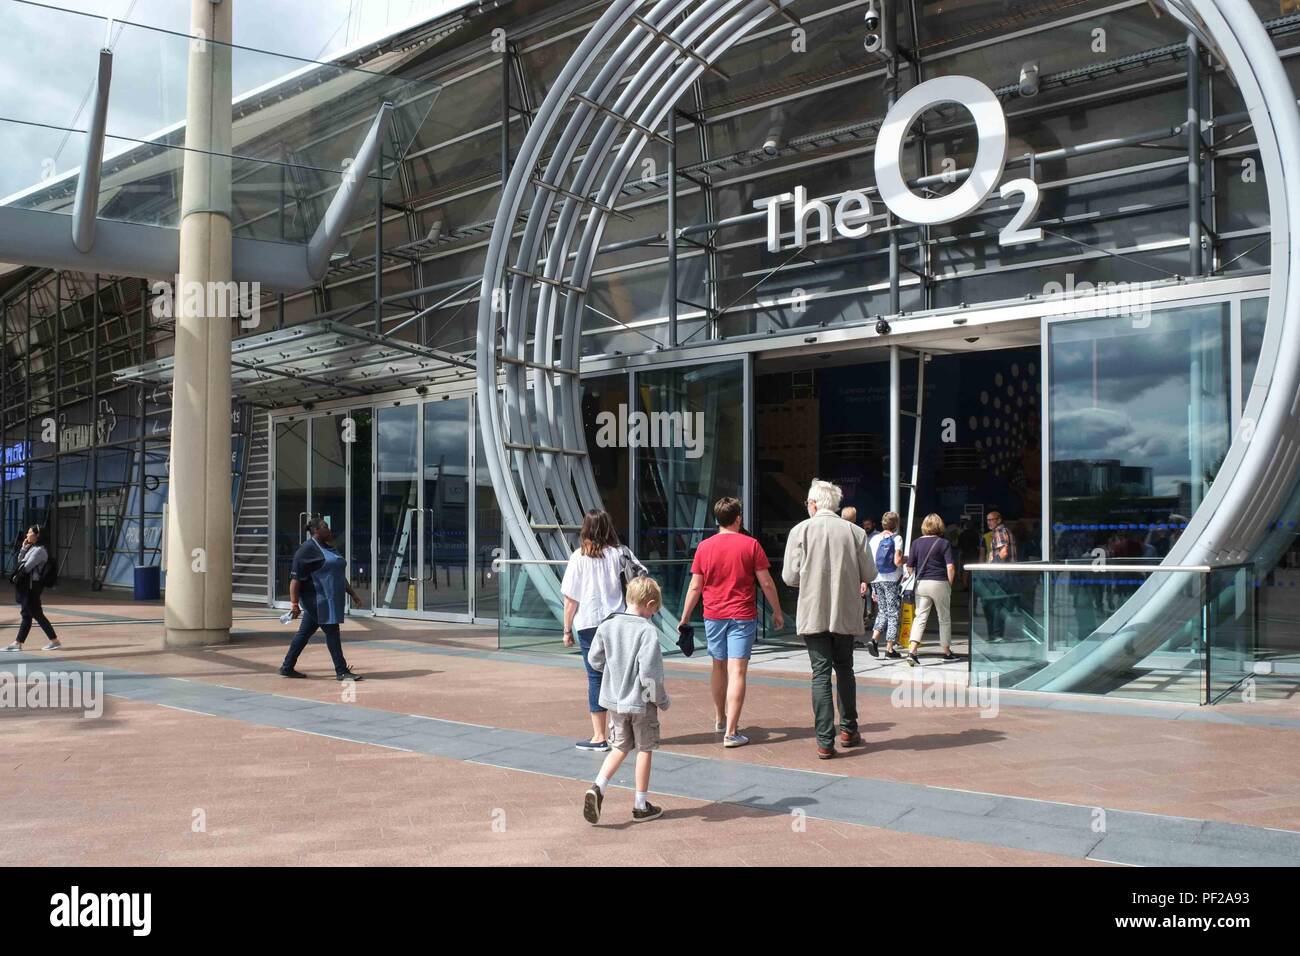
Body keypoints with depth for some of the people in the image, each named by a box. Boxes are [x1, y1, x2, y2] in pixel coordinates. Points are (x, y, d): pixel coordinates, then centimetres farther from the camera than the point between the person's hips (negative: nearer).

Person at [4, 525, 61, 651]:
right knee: (26, 615, 10)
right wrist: (23, 547, 9)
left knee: (37, 614, -6)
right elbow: (20, 561, 20)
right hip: (26, 586, 10)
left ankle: (55, 641, -2)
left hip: (32, 586, -10)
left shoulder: (39, 550, -16)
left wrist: (17, 577, -1)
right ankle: (18, 643, 12)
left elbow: (27, 566, -17)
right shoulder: (31, 548, 15)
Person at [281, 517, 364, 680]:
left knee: (305, 632, 12)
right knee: (332, 632, -7)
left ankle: (287, 667, 19)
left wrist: (352, 593, 22)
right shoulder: (307, 549, -11)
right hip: (318, 599, -9)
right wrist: (294, 603, -21)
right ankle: (342, 671, -2)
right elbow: (295, 578, -16)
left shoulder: (328, 548, 18)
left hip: (329, 599, 9)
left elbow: (340, 575, 25)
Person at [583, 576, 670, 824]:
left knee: (620, 747, 18)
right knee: (644, 750, 11)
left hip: (613, 699, 5)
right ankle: (641, 806, 19)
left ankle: (597, 787, -2)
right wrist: (662, 700, -8)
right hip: (641, 701, -5)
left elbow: (595, 659, 6)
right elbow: (649, 672, -23)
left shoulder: (607, 625, -2)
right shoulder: (648, 631, -20)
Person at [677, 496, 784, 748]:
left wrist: (685, 617, 12)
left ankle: (720, 718, 36)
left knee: (719, 667, 20)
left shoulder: (704, 546, 1)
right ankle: (731, 732, -11)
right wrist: (777, 612, 9)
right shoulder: (751, 544, -5)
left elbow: (695, 587, 3)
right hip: (743, 616, -3)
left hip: (714, 616, 3)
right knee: (737, 671, -5)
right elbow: (766, 583, -3)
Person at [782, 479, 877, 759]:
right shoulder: (855, 532, -2)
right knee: (844, 668, 19)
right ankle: (848, 729, 22)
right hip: (846, 613, 2)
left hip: (813, 613, -2)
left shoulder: (800, 530, -6)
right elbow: (869, 574, 1)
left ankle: (825, 741, -3)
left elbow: (790, 577, -8)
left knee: (821, 673, 1)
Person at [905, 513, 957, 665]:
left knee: (920, 618, 1)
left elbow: (910, 566, 2)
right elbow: (950, 567, -11)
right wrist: (950, 584, 1)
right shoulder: (943, 543, -4)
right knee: (944, 619, 13)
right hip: (940, 584, -2)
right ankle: (946, 651, 23)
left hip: (921, 584, 2)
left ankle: (912, 651, -15)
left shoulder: (916, 543, 4)